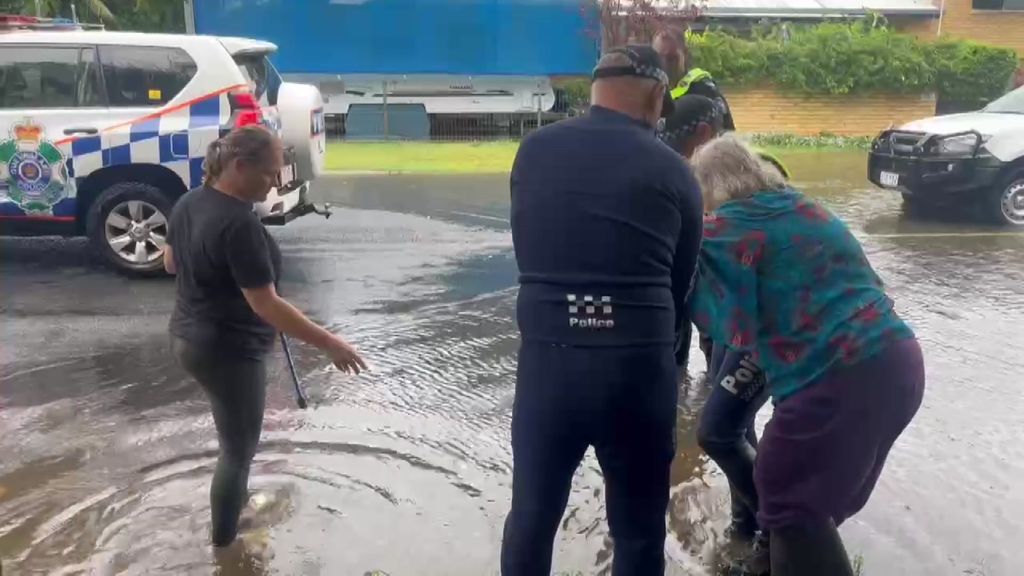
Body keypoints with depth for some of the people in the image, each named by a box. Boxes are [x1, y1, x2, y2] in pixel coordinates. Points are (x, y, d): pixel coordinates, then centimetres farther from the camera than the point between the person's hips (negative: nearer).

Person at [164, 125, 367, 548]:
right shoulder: (239, 224, -27)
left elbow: (170, 262, 16)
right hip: (227, 351, -9)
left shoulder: (188, 203, 1)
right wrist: (330, 344, -25)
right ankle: (224, 544, 23)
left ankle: (234, 499, 45)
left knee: (233, 439, 27)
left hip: (187, 338, 9)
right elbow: (266, 305, -28)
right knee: (238, 450, 9)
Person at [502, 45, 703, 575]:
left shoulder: (534, 150, 6)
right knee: (639, 530, 17)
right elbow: (681, 284, 9)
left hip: (546, 358, 2)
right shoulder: (673, 172, 2)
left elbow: (526, 250, 12)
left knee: (532, 515, 20)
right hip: (637, 365, -1)